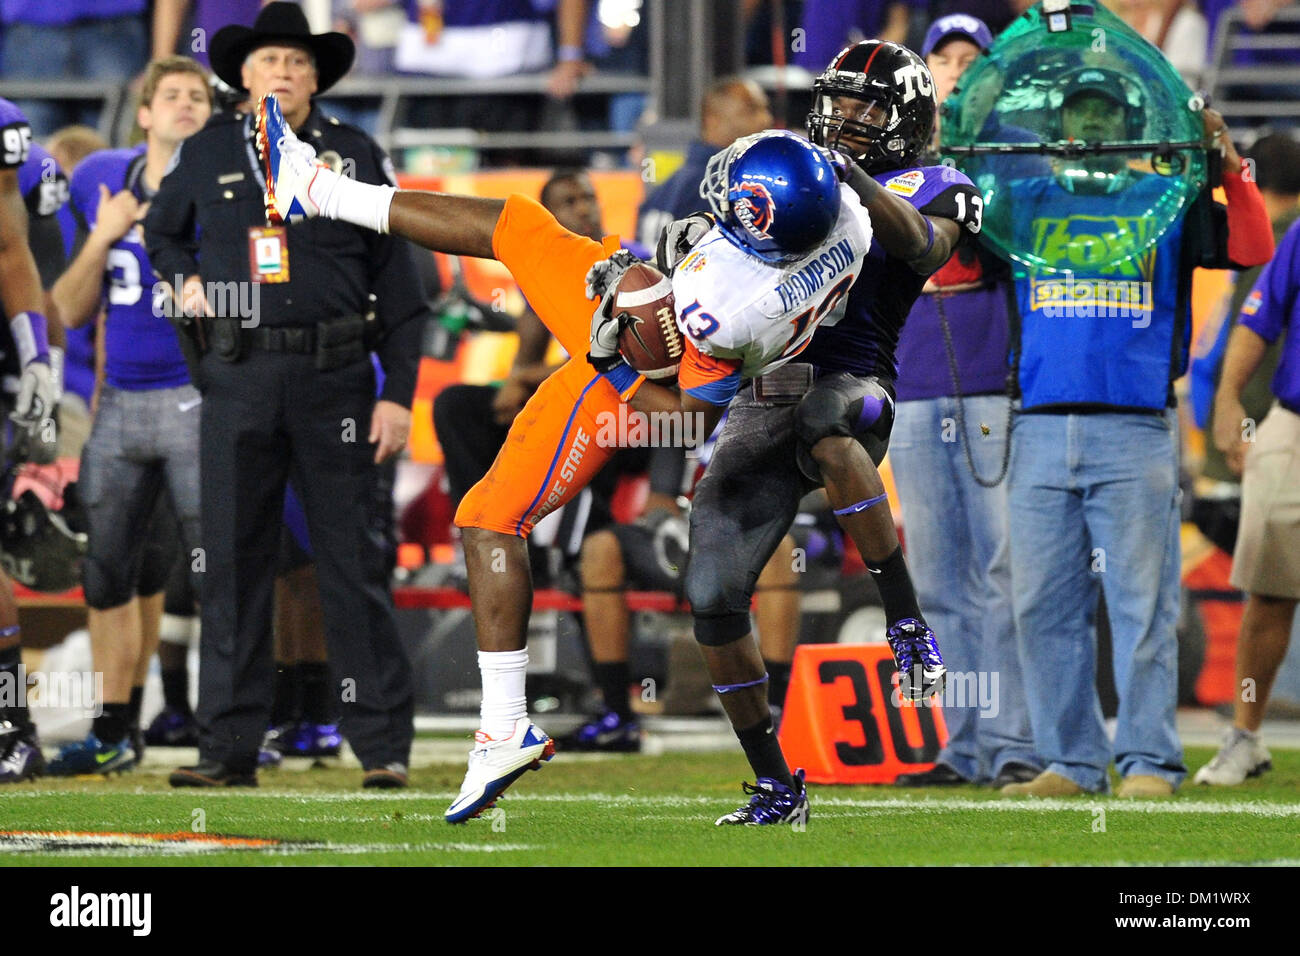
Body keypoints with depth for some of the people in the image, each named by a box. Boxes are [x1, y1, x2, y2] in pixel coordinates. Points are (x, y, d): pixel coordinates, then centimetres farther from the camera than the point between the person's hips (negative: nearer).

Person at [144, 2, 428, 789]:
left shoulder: (357, 156, 4)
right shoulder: (209, 153, 8)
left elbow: (398, 284, 4)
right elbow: (163, 232, 28)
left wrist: (399, 394, -3)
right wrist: (185, 283, 6)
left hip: (334, 377, -2)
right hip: (238, 378, 2)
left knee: (355, 560, -3)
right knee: (233, 561, 1)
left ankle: (384, 746, 0)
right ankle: (230, 747, 5)